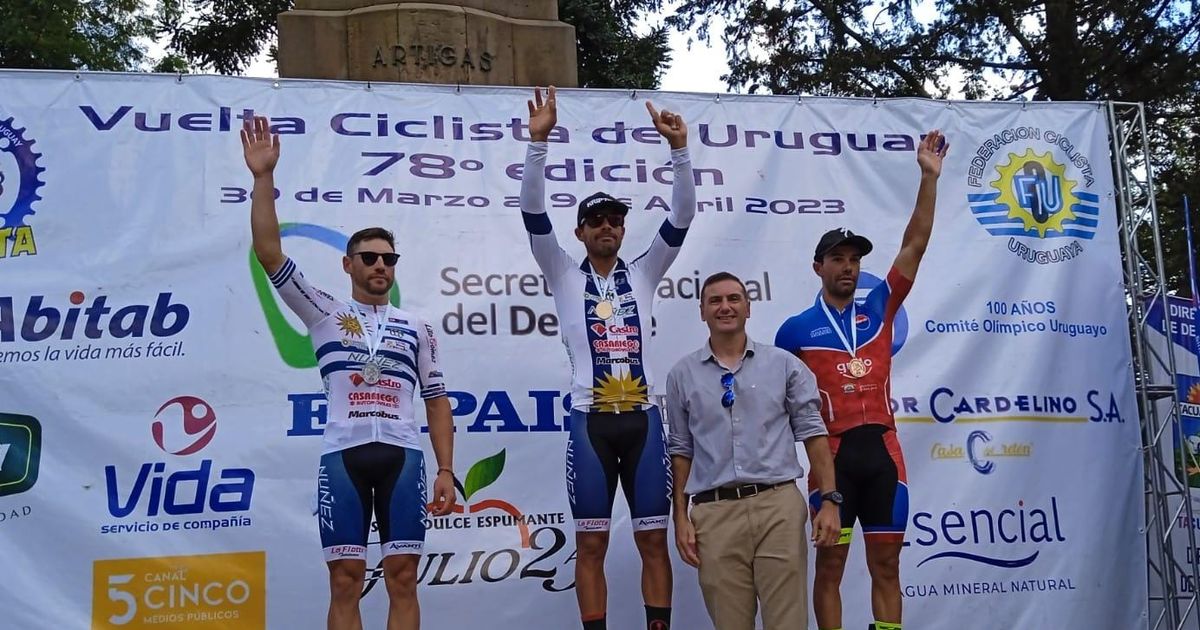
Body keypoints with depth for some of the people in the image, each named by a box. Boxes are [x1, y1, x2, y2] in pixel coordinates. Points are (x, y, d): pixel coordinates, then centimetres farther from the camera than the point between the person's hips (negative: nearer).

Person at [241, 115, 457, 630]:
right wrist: (264, 176, -6)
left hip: (402, 454, 2)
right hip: (343, 455, -1)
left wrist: (446, 470, 5)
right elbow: (268, 252, 1)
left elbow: (437, 401, 15)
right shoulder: (324, 314, 11)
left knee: (403, 578, 1)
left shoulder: (416, 328, 16)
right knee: (345, 582, -1)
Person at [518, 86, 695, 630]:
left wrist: (678, 148, -12)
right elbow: (533, 213, -6)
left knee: (654, 540, 4)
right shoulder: (565, 277, 6)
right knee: (591, 544, 3)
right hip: (590, 422, -1)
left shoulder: (642, 274, 10)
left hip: (643, 419, 2)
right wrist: (538, 141, -17)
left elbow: (682, 217, 0)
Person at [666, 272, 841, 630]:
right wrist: (680, 518, 5)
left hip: (778, 505, -1)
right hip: (713, 513, 1)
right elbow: (681, 450, 11)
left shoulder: (784, 364, 8)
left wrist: (829, 500, -2)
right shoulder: (682, 374, 10)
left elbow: (812, 432, 6)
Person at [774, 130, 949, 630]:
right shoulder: (796, 329, 3)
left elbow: (914, 246, 3)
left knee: (886, 565, 7)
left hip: (882, 450, 3)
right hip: (833, 453, -3)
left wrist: (929, 177, -3)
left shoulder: (879, 309, 9)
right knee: (830, 564, 4)